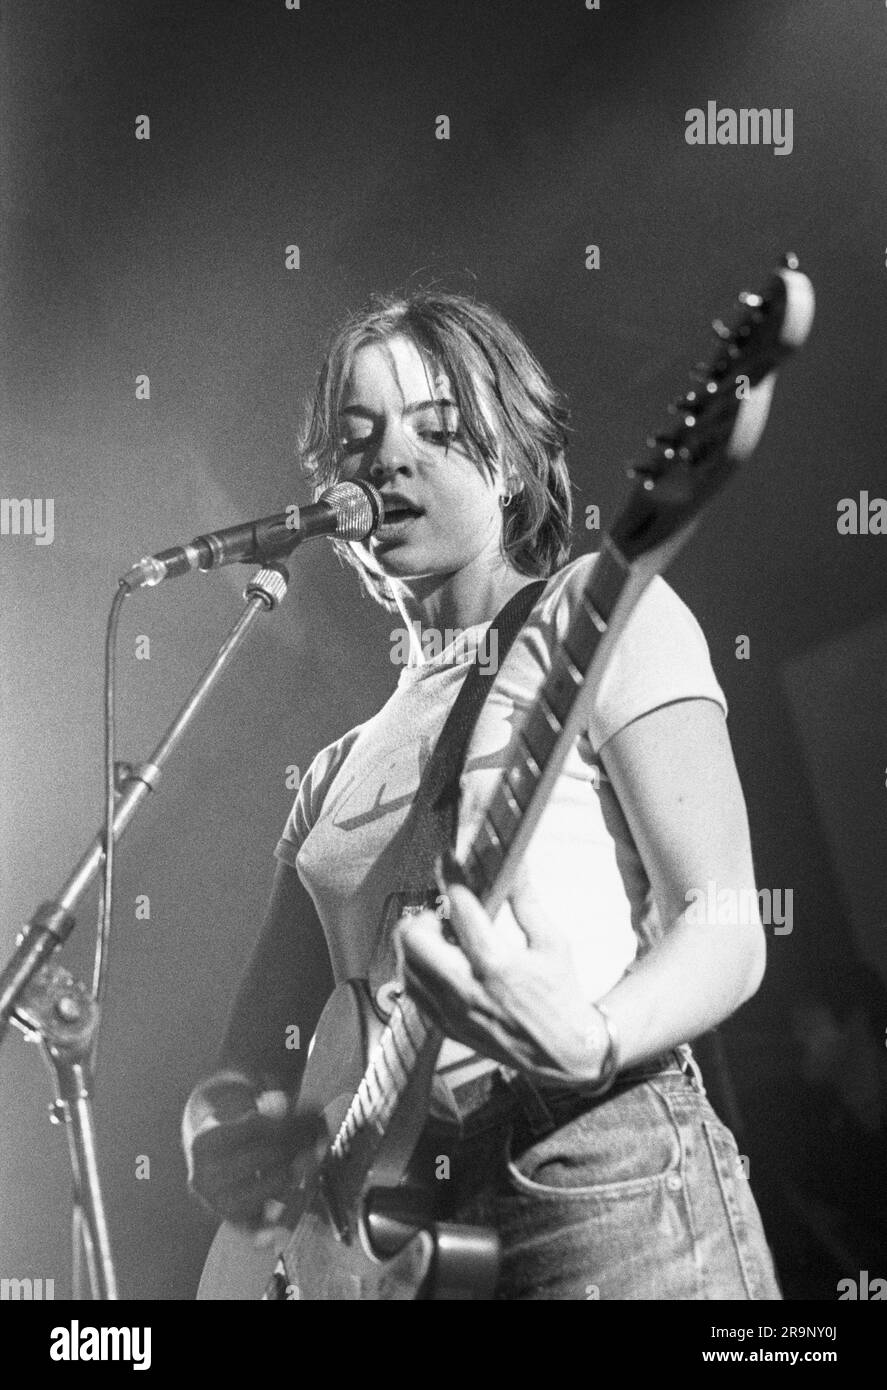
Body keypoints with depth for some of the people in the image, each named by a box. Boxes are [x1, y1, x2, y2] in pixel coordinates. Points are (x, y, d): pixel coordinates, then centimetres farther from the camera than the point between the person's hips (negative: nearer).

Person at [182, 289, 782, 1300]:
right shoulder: (343, 772, 18)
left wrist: (588, 1046, -29)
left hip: (607, 1186, -5)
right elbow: (252, 1059, 17)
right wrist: (220, 1135, -6)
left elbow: (723, 930, -9)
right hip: (393, 1223, 5)